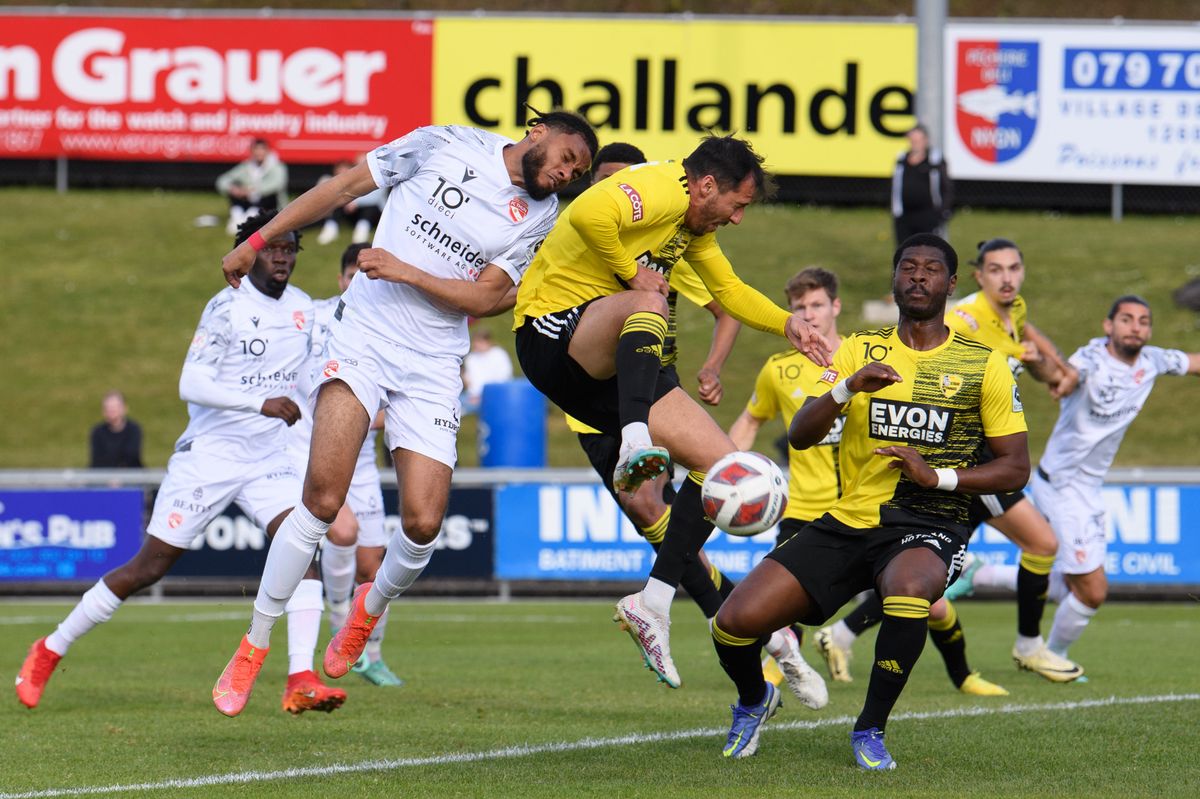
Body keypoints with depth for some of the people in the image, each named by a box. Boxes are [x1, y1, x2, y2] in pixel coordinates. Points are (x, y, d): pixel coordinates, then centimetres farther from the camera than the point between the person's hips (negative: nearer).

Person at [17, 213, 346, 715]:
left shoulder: (302, 310, 7)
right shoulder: (227, 307, -14)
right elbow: (190, 384, -24)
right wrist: (262, 403, -32)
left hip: (268, 458, 5)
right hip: (207, 456, -5)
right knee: (150, 566, 1)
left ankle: (301, 681, -26)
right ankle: (49, 652, 18)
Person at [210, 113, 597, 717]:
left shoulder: (540, 217, 8)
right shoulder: (447, 145, 2)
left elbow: (485, 298, 0)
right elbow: (345, 187, 8)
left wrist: (407, 271, -13)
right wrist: (256, 242, 8)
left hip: (433, 368, 3)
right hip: (363, 333, -2)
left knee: (423, 524, -9)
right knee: (323, 499, -18)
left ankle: (372, 606, 26)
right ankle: (255, 643, -5)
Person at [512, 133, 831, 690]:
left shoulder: (694, 225, 17)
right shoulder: (660, 191, -15)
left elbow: (728, 290, 33)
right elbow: (588, 214, -35)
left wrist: (787, 324, 18)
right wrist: (633, 273, -21)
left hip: (611, 366, 10)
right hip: (552, 329, -10)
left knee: (721, 460, 0)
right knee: (649, 304, -41)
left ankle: (653, 603, -1)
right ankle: (634, 444, -59)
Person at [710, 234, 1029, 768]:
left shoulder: (985, 366, 5)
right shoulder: (860, 350, 11)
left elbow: (1016, 468, 4)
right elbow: (799, 437, 1)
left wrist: (938, 476, -12)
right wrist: (848, 387, -17)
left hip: (927, 527, -3)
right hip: (848, 522, 3)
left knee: (909, 589, -41)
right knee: (734, 622, -14)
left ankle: (870, 730, -18)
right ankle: (754, 700, 24)